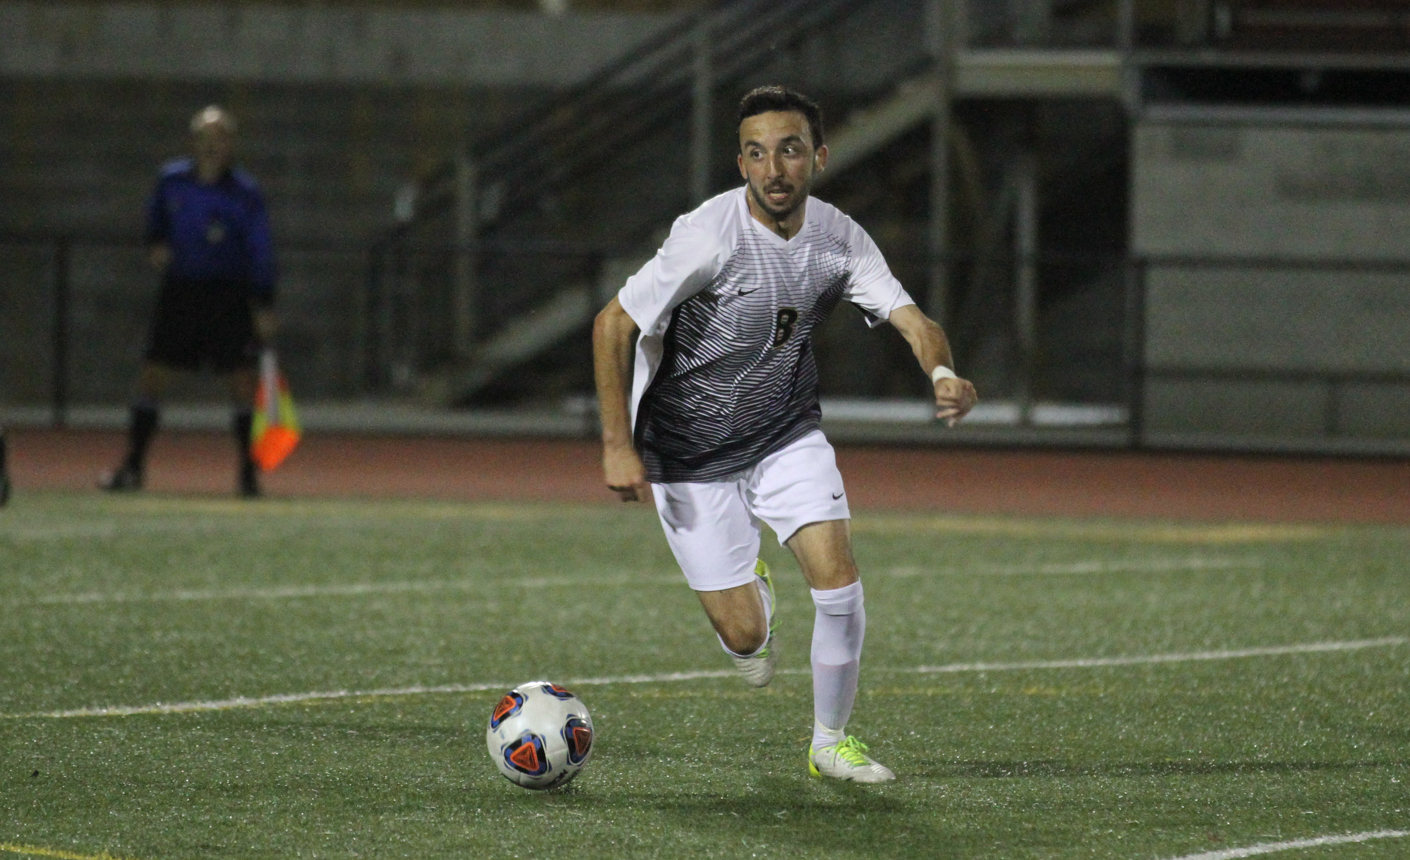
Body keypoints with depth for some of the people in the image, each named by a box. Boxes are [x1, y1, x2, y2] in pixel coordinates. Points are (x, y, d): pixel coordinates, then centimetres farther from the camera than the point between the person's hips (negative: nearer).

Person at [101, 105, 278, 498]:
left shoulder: (245, 193, -7)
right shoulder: (172, 179, 2)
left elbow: (260, 250, -6)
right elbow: (156, 215, 22)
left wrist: (264, 306, -10)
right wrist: (155, 243, 1)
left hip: (229, 292, -3)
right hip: (179, 285, 3)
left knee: (242, 377, -7)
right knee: (153, 372, 0)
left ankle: (249, 470, 2)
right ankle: (132, 466, 8)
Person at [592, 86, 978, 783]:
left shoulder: (839, 239, -9)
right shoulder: (710, 236, -24)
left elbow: (911, 319, -12)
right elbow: (613, 324, -18)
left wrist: (944, 373, -35)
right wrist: (618, 445, -22)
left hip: (789, 437, 4)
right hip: (691, 456, -4)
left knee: (839, 587, -13)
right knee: (746, 635, -4)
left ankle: (830, 742, 10)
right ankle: (748, 598, 36)